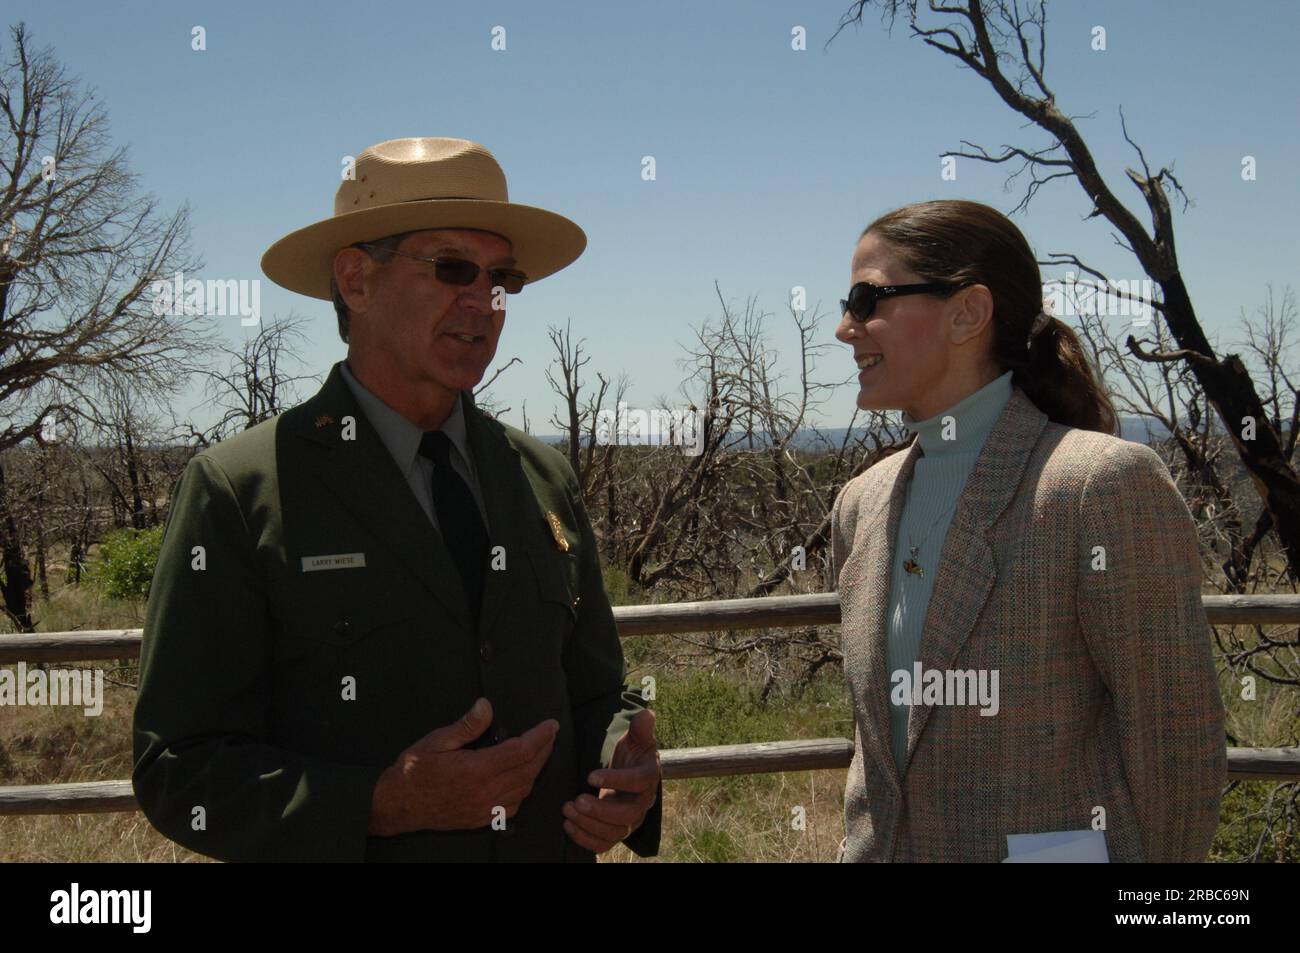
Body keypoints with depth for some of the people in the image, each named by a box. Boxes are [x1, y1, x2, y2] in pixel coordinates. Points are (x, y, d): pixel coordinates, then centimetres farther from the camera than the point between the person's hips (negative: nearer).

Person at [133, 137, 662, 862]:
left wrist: (627, 775, -10)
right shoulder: (238, 492, -13)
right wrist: (383, 806, -26)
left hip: (553, 846, 5)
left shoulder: (546, 479, 3)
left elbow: (594, 694, 11)